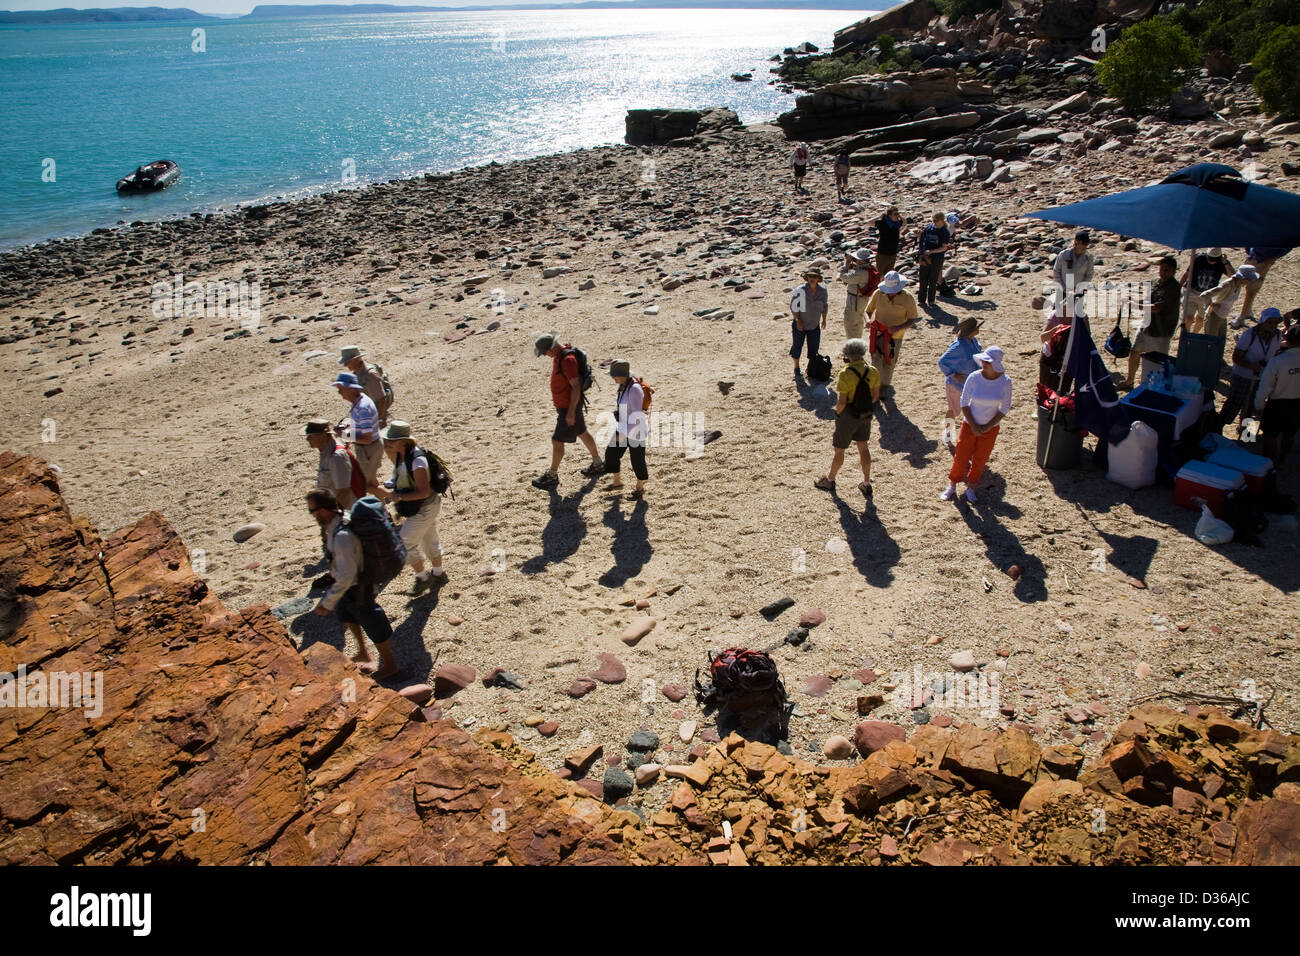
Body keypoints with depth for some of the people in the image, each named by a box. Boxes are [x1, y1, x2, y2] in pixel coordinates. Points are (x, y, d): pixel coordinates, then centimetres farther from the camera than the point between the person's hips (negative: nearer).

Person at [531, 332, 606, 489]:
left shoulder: (568, 360, -28)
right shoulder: (559, 355, 2)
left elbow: (576, 386, -28)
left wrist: (571, 412, -25)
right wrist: (556, 400, 23)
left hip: (569, 406, -10)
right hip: (563, 403, 10)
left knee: (557, 440, -1)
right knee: (582, 433, 21)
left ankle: (552, 476, 12)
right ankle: (598, 465, 35)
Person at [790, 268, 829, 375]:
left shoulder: (822, 291, -7)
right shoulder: (800, 290, -19)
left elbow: (825, 306, 9)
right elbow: (793, 306, -13)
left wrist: (824, 319, 16)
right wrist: (797, 321, -16)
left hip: (814, 325, 3)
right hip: (800, 324, -3)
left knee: (814, 347, 8)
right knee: (797, 345, 7)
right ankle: (796, 368, 25)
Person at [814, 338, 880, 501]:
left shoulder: (846, 374, -23)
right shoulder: (873, 372, -5)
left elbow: (842, 402, -22)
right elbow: (875, 396, 3)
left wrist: (837, 412, -4)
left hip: (848, 415, -6)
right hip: (865, 414, 6)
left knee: (839, 450, 12)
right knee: (863, 447, 19)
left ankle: (830, 480, 31)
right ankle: (866, 484, 25)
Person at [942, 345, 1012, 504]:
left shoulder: (1005, 381, -12)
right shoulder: (973, 378, -14)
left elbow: (1005, 408, -5)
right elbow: (964, 403, -6)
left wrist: (987, 427, -11)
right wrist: (973, 426, -12)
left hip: (990, 429, 1)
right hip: (970, 425, 0)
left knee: (980, 460, 10)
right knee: (961, 457, 5)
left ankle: (971, 488, 29)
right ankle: (952, 486, 24)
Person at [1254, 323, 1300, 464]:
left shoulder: (1277, 361, -26)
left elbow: (1265, 387, -17)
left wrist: (1259, 405, -4)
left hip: (1278, 404, -4)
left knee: (1270, 435, 14)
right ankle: (1282, 459, 43)